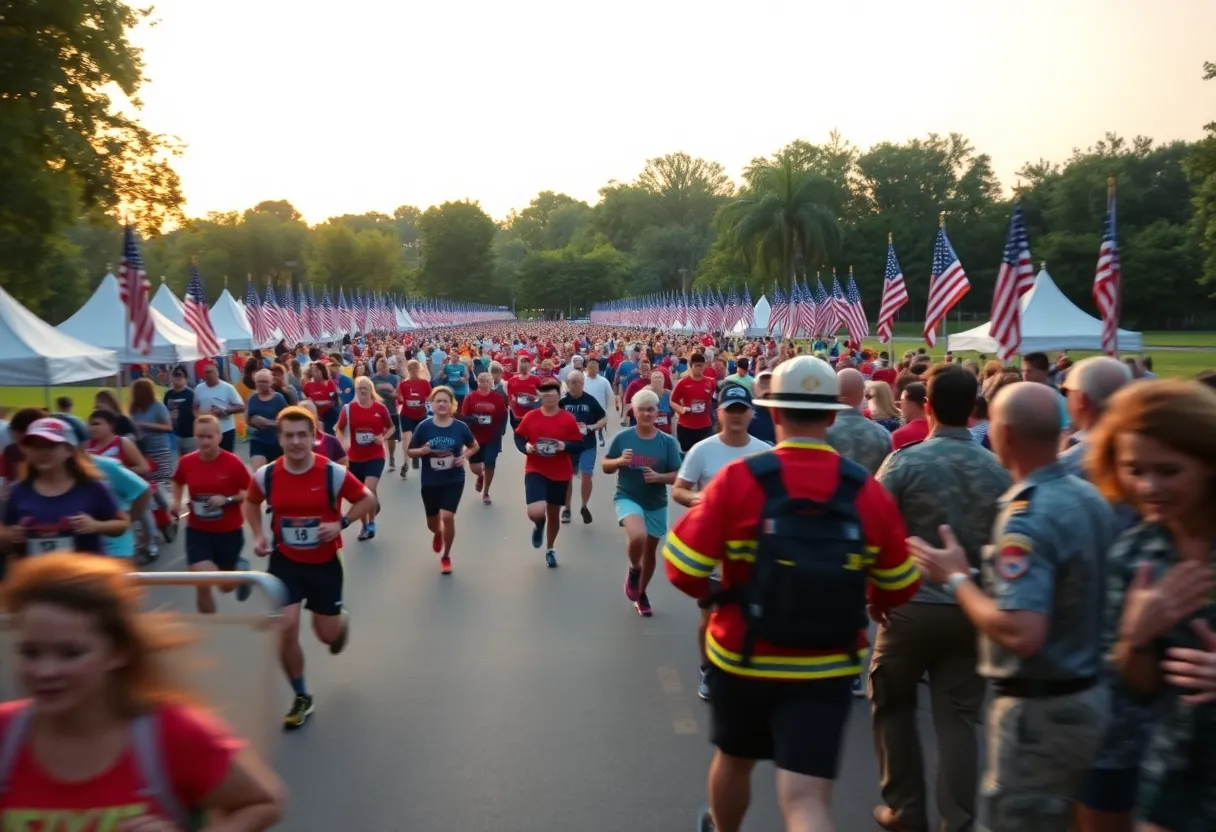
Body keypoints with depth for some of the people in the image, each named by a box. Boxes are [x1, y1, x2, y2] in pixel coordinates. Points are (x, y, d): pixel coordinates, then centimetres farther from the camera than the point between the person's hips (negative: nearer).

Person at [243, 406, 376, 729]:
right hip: (285, 562, 1)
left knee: (327, 634, 7)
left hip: (324, 563, -1)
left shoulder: (333, 473, -18)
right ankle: (301, 698, 15)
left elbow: (368, 500, -5)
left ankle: (342, 620, 49)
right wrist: (258, 535, -4)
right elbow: (250, 503, 11)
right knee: (285, 630, -8)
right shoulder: (266, 475, -11)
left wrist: (341, 524, -19)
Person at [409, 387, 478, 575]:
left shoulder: (460, 427, -8)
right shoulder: (424, 426, -10)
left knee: (447, 516, -18)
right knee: (432, 523, 15)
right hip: (430, 481, 1)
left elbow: (474, 446, 9)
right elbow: (410, 451, -1)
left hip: (454, 480, -1)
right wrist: (422, 451, -22)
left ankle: (446, 556, 9)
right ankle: (438, 534, 57)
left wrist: (464, 456, -11)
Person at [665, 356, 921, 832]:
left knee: (734, 759, 26)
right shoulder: (868, 490, -8)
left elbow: (683, 570, -12)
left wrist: (711, 594, 9)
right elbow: (900, 589, 3)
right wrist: (871, 605, 25)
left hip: (742, 657, 0)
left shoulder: (738, 478, -14)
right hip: (827, 669, 0)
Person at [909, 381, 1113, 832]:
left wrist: (956, 577, -19)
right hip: (1093, 696, 9)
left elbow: (1022, 634, -31)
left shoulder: (1027, 516, -24)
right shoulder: (1090, 496, 3)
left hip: (1040, 710, -9)